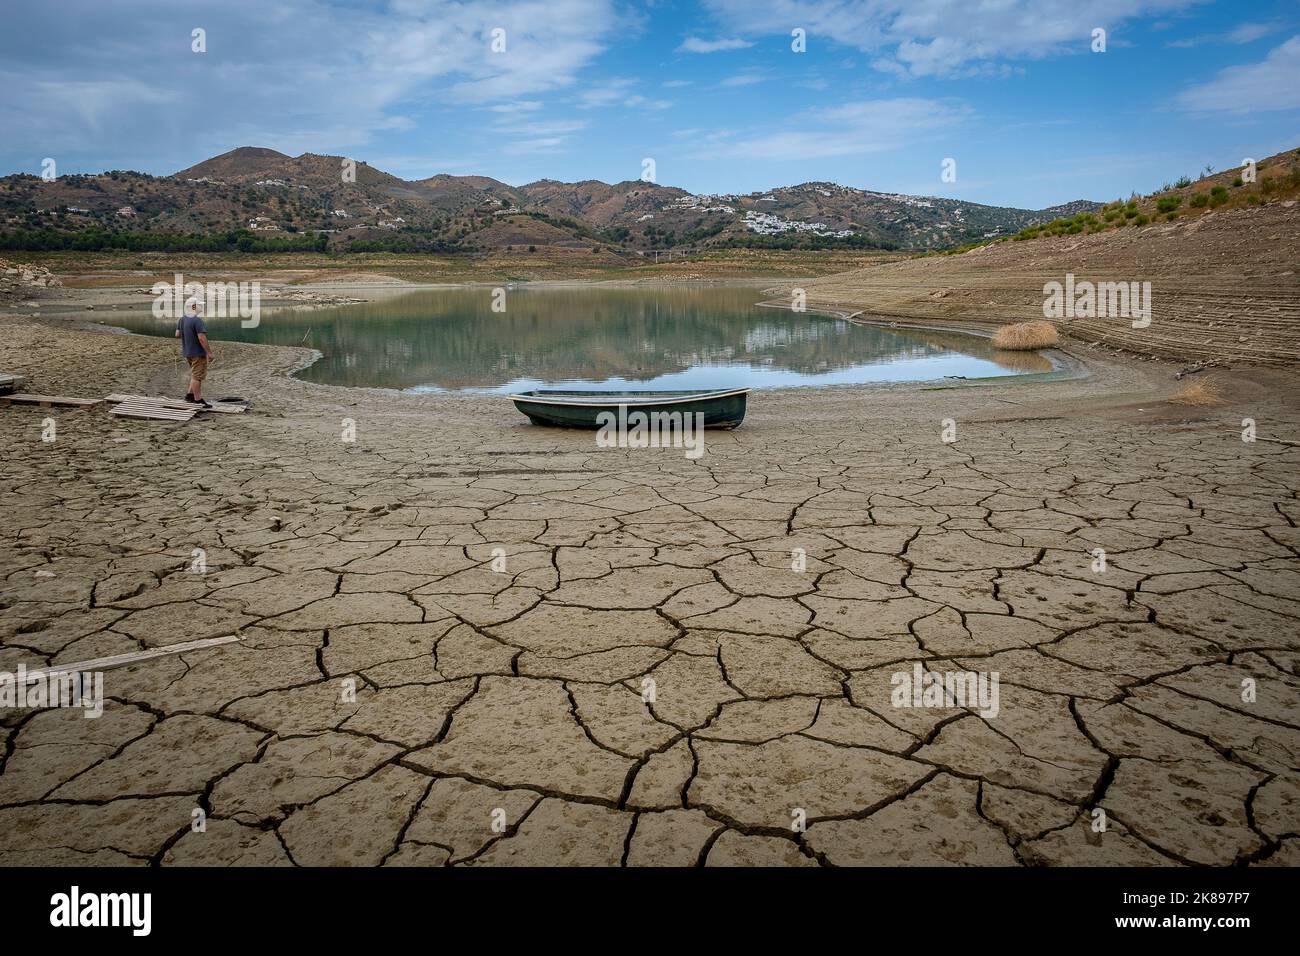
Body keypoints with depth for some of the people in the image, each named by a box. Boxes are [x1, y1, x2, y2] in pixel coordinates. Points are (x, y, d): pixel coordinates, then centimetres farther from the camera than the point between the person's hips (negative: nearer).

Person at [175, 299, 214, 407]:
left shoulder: (182, 319, 6)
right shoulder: (197, 320, -22)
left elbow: (177, 334, 11)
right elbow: (202, 338, -26)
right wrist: (209, 352, -21)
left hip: (187, 352, 9)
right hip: (198, 353, -9)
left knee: (196, 374, 22)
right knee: (197, 376, -1)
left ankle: (190, 394, 22)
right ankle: (198, 400, 5)